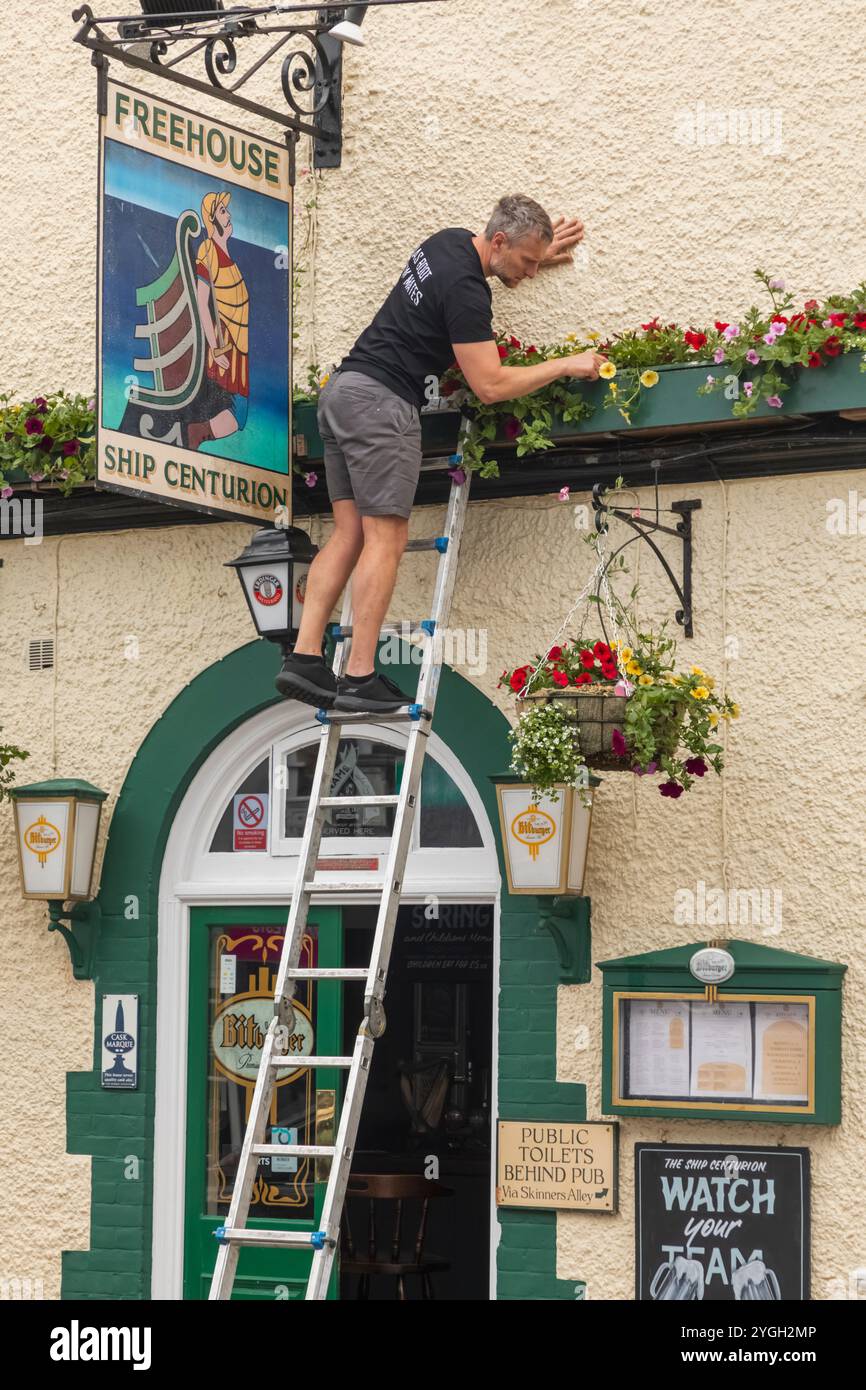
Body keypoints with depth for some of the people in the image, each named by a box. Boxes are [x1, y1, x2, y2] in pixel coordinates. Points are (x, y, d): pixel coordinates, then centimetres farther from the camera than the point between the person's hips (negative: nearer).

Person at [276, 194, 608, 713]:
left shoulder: (454, 241, 13)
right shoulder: (464, 288, -16)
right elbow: (489, 385, -15)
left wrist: (538, 256, 32)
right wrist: (565, 366, -7)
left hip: (342, 391, 10)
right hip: (382, 401, -10)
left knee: (349, 534, 6)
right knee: (386, 539, -8)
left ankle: (304, 659, -1)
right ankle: (360, 678, -12)